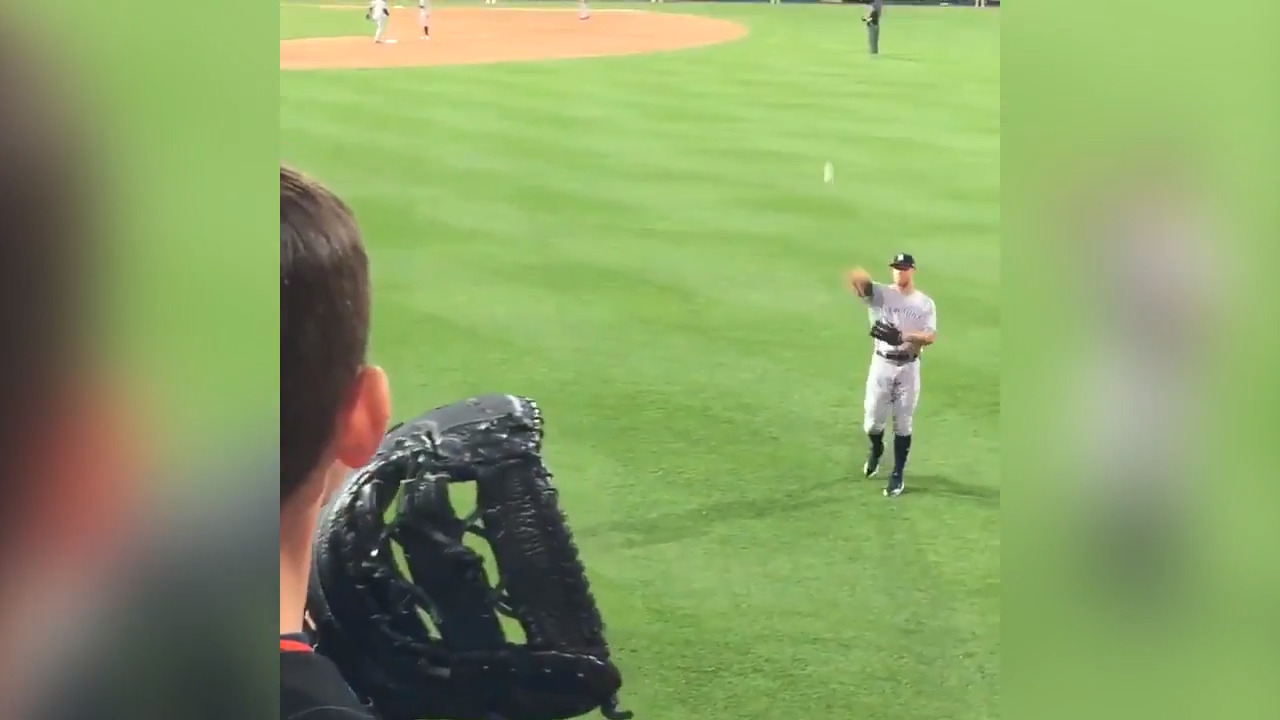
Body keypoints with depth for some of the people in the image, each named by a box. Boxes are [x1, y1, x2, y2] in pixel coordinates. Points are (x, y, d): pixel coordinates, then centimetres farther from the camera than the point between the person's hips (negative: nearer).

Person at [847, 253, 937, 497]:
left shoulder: (925, 303, 2)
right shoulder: (879, 294, -2)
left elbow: (930, 336, -11)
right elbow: (859, 281, -23)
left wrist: (906, 336, -27)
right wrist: (857, 277, -45)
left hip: (909, 367, 0)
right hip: (882, 364, 0)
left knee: (903, 424, 4)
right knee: (872, 422, 5)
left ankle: (897, 475, 15)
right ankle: (876, 450, 40)